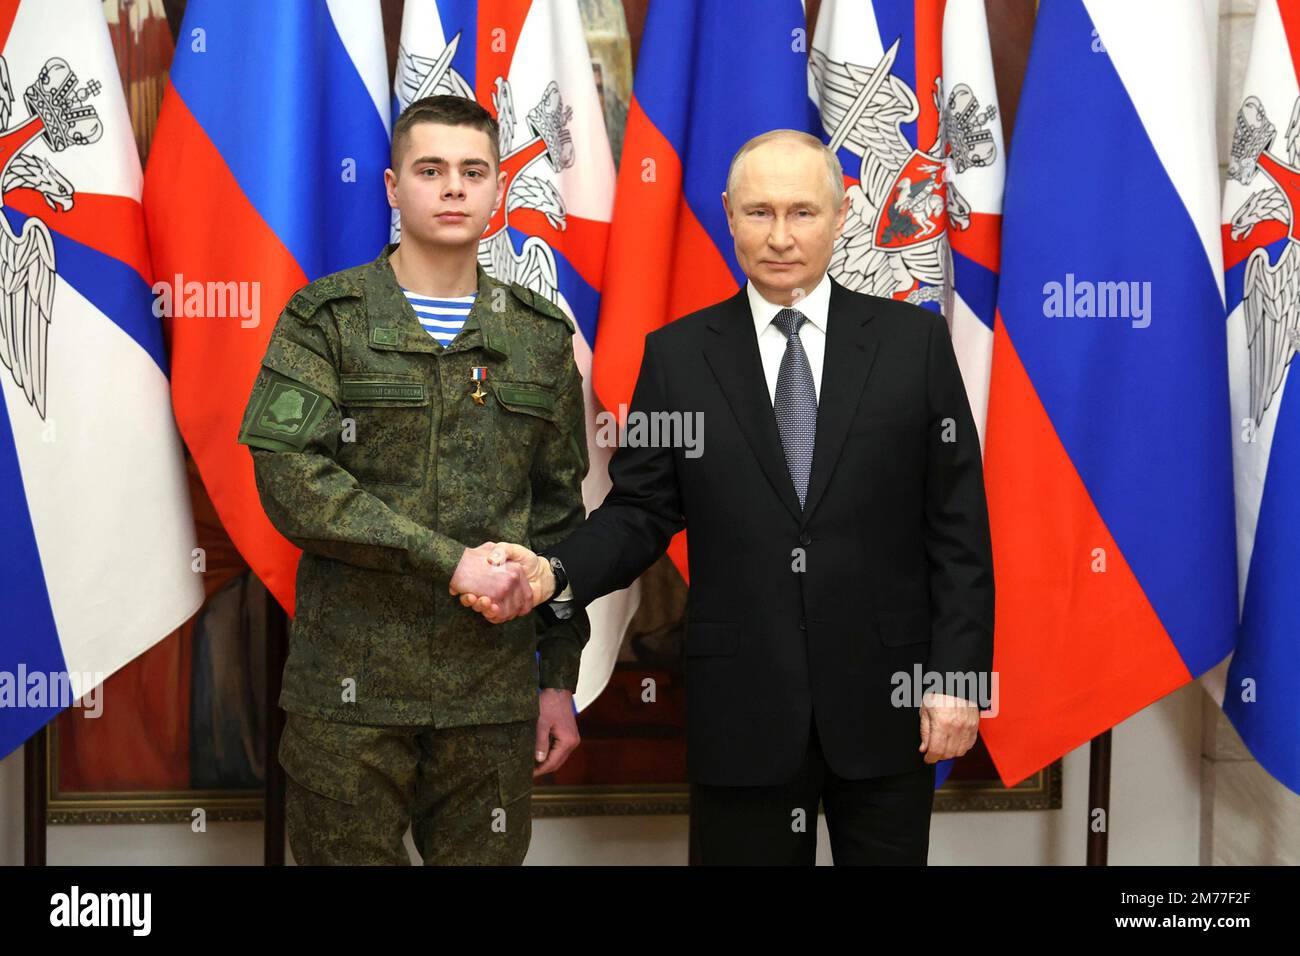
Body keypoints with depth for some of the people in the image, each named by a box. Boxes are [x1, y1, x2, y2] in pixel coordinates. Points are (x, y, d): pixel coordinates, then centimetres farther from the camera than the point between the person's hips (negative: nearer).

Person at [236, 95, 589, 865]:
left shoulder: (543, 336, 10)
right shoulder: (324, 319, 1)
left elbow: (559, 515, 13)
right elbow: (290, 478, -12)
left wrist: (560, 679, 10)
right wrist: (451, 561, -17)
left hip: (492, 691, 2)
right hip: (350, 688, -2)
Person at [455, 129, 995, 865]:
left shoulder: (914, 341, 1)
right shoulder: (678, 355, 3)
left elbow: (957, 524, 0)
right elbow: (640, 512, 3)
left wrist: (958, 676, -5)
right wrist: (554, 572, -16)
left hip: (886, 697, 0)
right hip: (743, 709, 0)